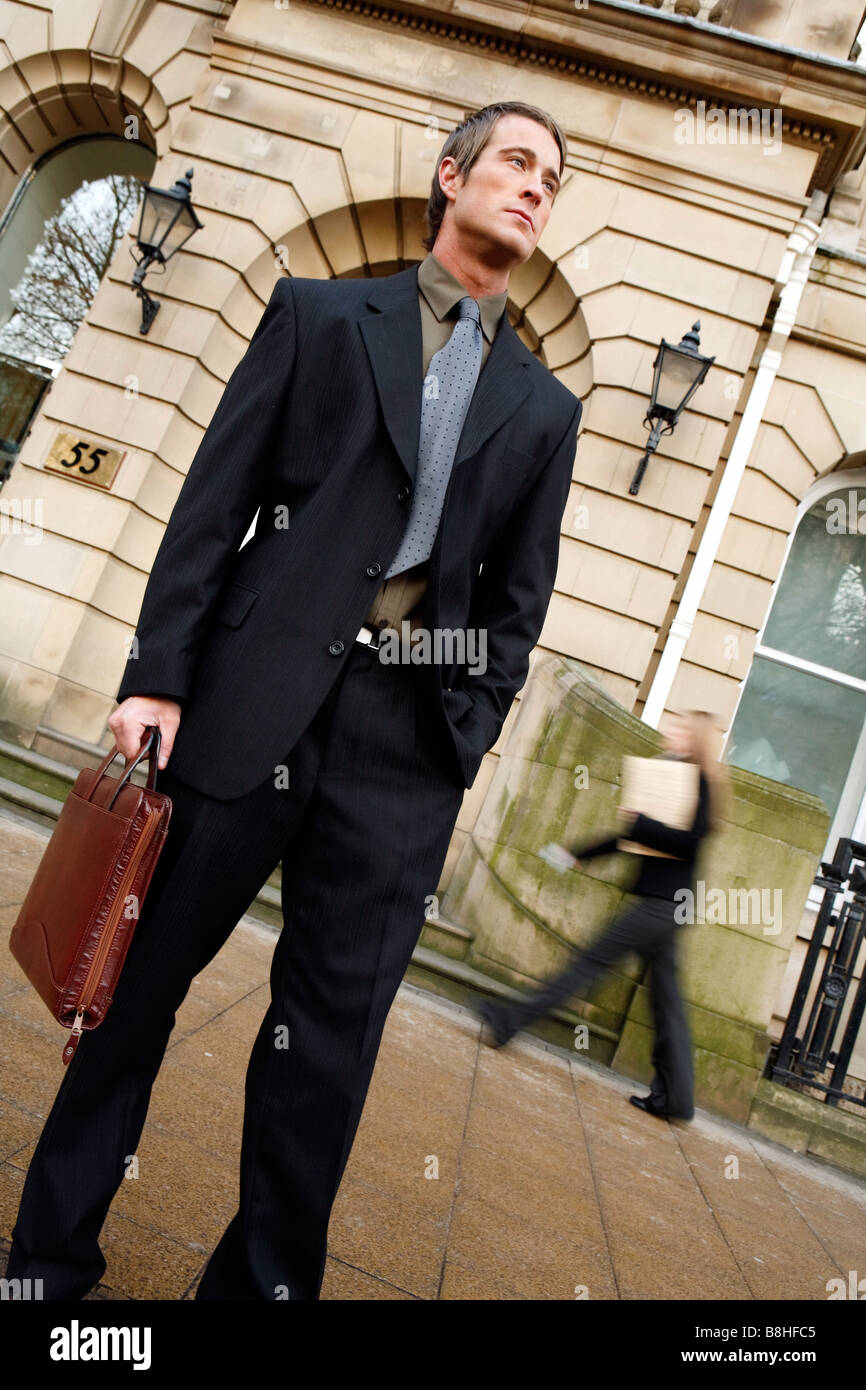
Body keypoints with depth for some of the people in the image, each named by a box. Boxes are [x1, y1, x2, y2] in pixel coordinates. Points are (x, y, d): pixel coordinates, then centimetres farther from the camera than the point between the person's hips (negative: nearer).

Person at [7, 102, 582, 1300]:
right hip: (254, 698, -1)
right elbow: (215, 501, 3)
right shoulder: (320, 313, 12)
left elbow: (517, 597, 14)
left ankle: (262, 1277, 25)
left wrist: (465, 743, 3)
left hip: (410, 744, 2)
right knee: (140, 979, 8)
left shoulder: (544, 408, 17)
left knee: (332, 1030, 5)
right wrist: (160, 675, -6)